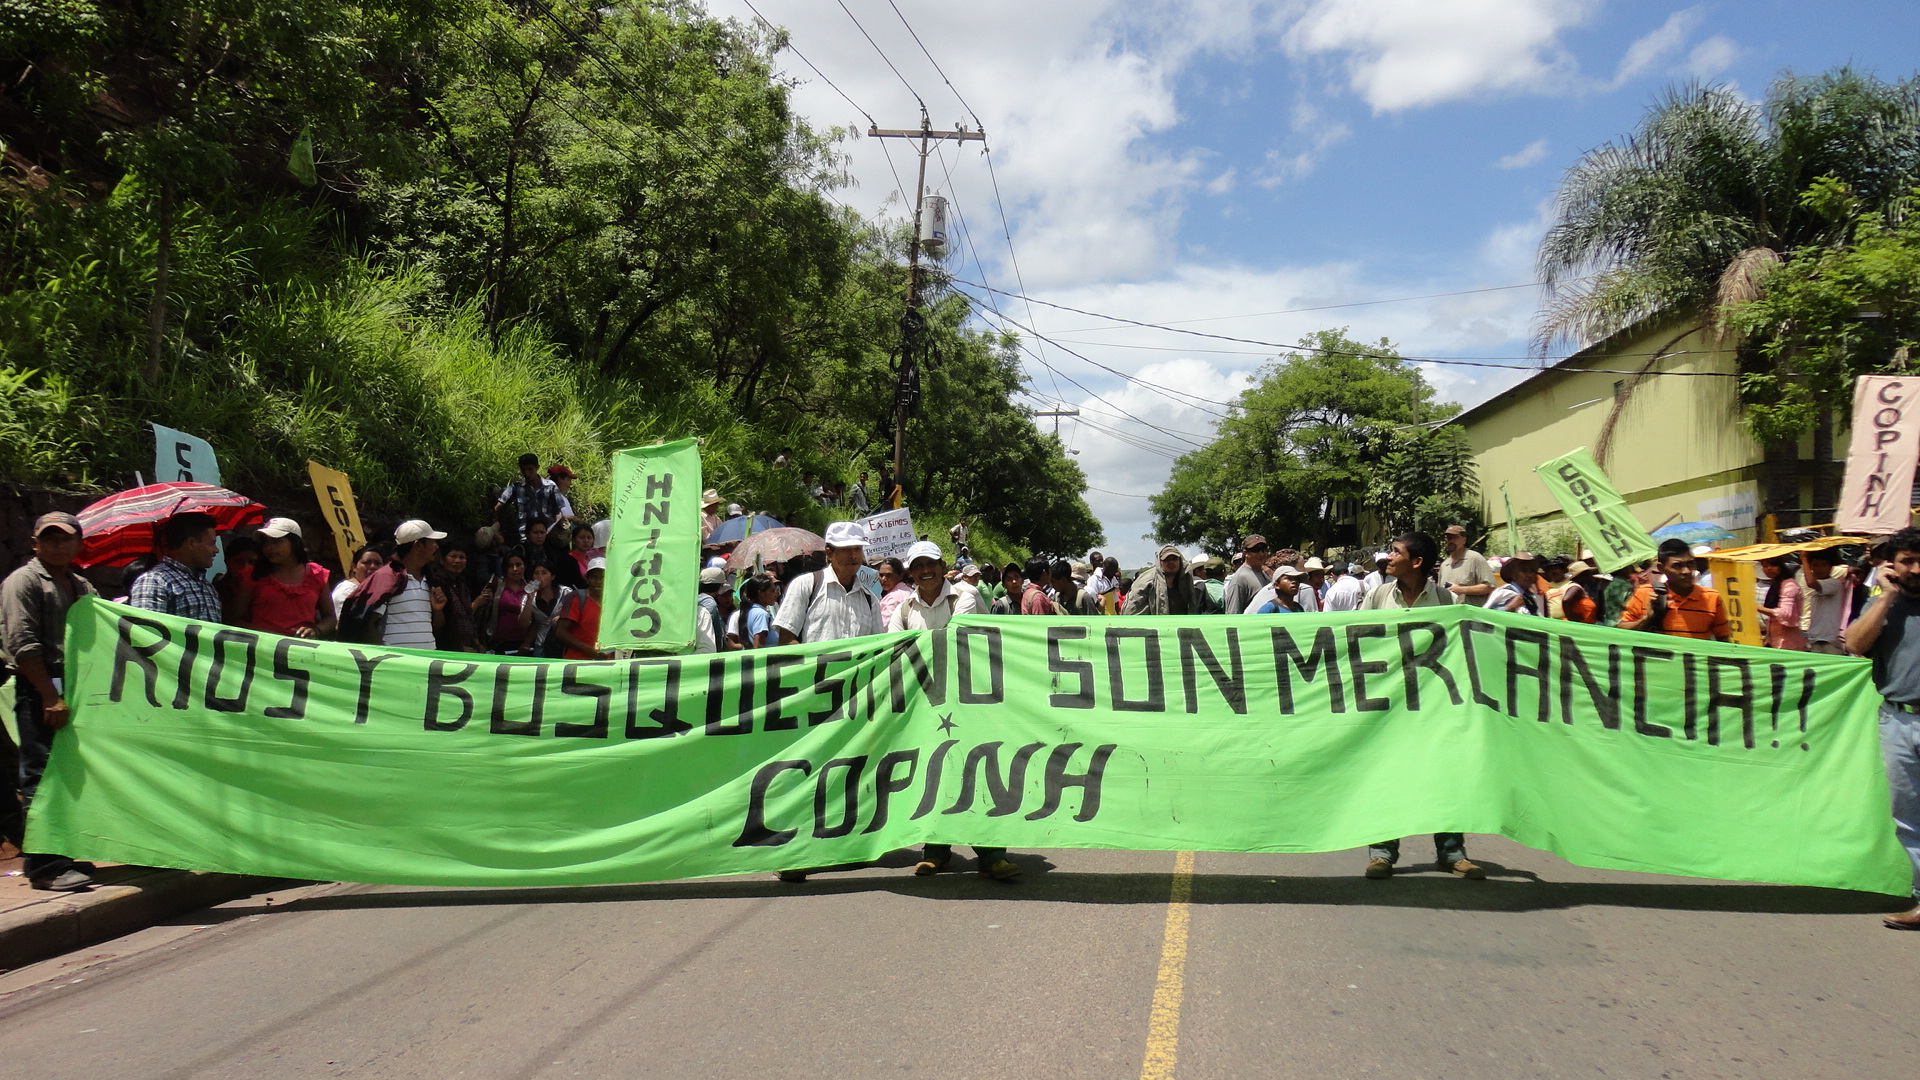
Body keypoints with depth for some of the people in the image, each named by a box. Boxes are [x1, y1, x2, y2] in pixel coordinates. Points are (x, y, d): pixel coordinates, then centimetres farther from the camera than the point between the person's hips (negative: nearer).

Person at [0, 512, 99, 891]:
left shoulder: (83, 587, 20)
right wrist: (51, 697, -16)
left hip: (79, 691, 7)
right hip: (40, 693, -7)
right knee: (42, 778, -7)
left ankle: (71, 857, 18)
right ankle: (45, 867, -6)